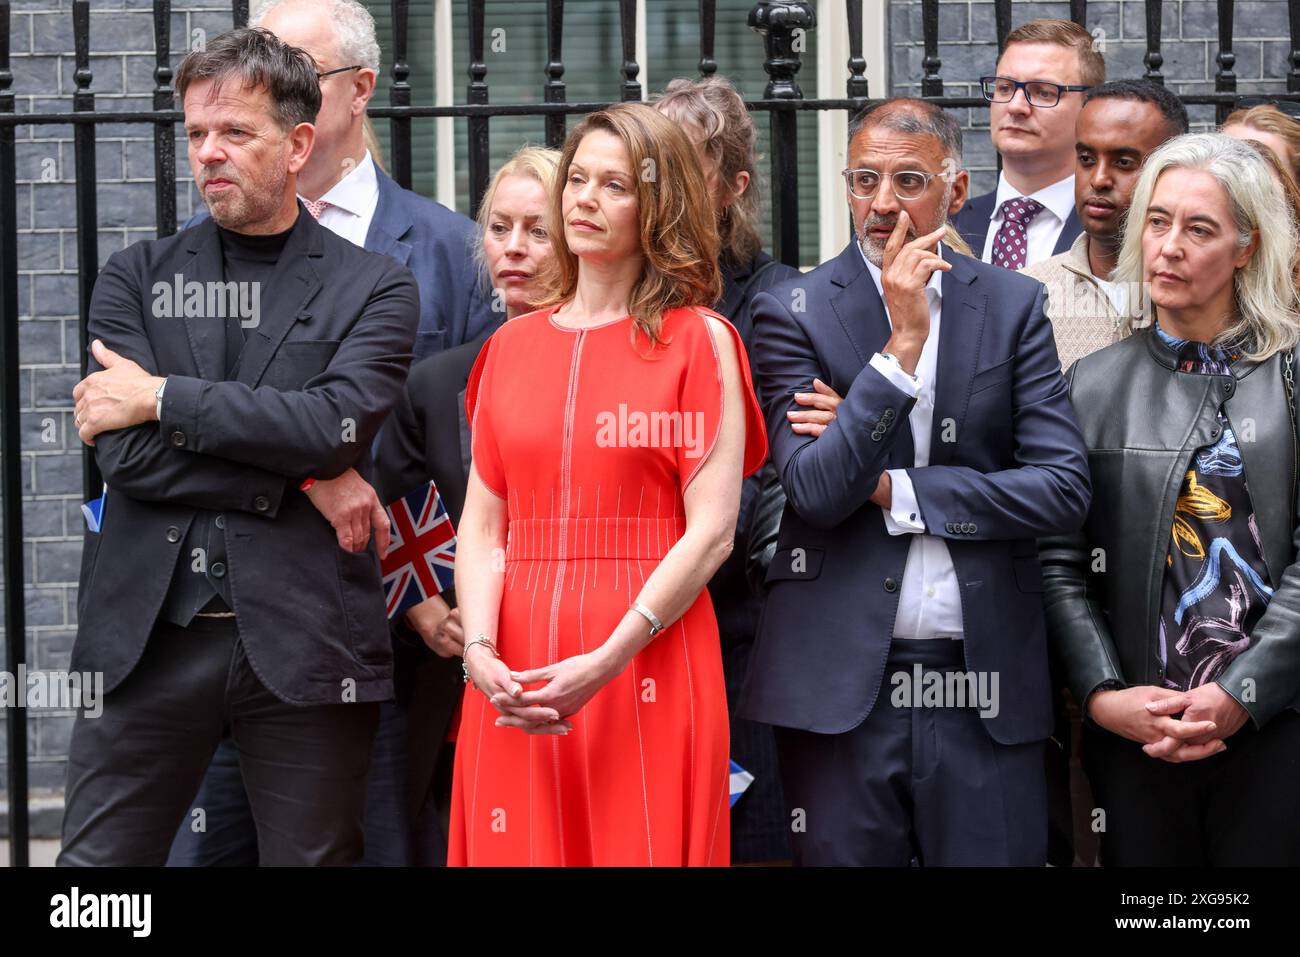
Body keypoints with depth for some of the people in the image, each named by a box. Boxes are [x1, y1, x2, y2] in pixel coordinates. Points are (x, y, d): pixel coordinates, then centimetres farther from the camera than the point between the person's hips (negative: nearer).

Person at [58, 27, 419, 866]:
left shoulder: (374, 288, 5)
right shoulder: (138, 277, 11)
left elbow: (336, 425, -13)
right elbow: (124, 451, -3)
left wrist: (164, 398, -8)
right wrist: (294, 473, -10)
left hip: (302, 641, -2)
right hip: (148, 639, 2)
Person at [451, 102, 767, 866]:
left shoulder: (698, 341, 2)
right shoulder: (513, 346, 13)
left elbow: (712, 531, -7)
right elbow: (482, 525, 8)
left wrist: (606, 662, -17)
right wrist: (481, 651, -10)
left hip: (649, 658, -3)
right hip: (516, 679, 3)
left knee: (638, 845, -2)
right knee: (518, 848, 4)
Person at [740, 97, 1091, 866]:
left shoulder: (1013, 306, 6)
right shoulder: (796, 312, 0)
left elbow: (1065, 488, -2)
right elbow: (816, 490, -11)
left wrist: (889, 488, -7)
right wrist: (901, 340, -17)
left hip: (986, 687, 1)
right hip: (843, 685, -1)